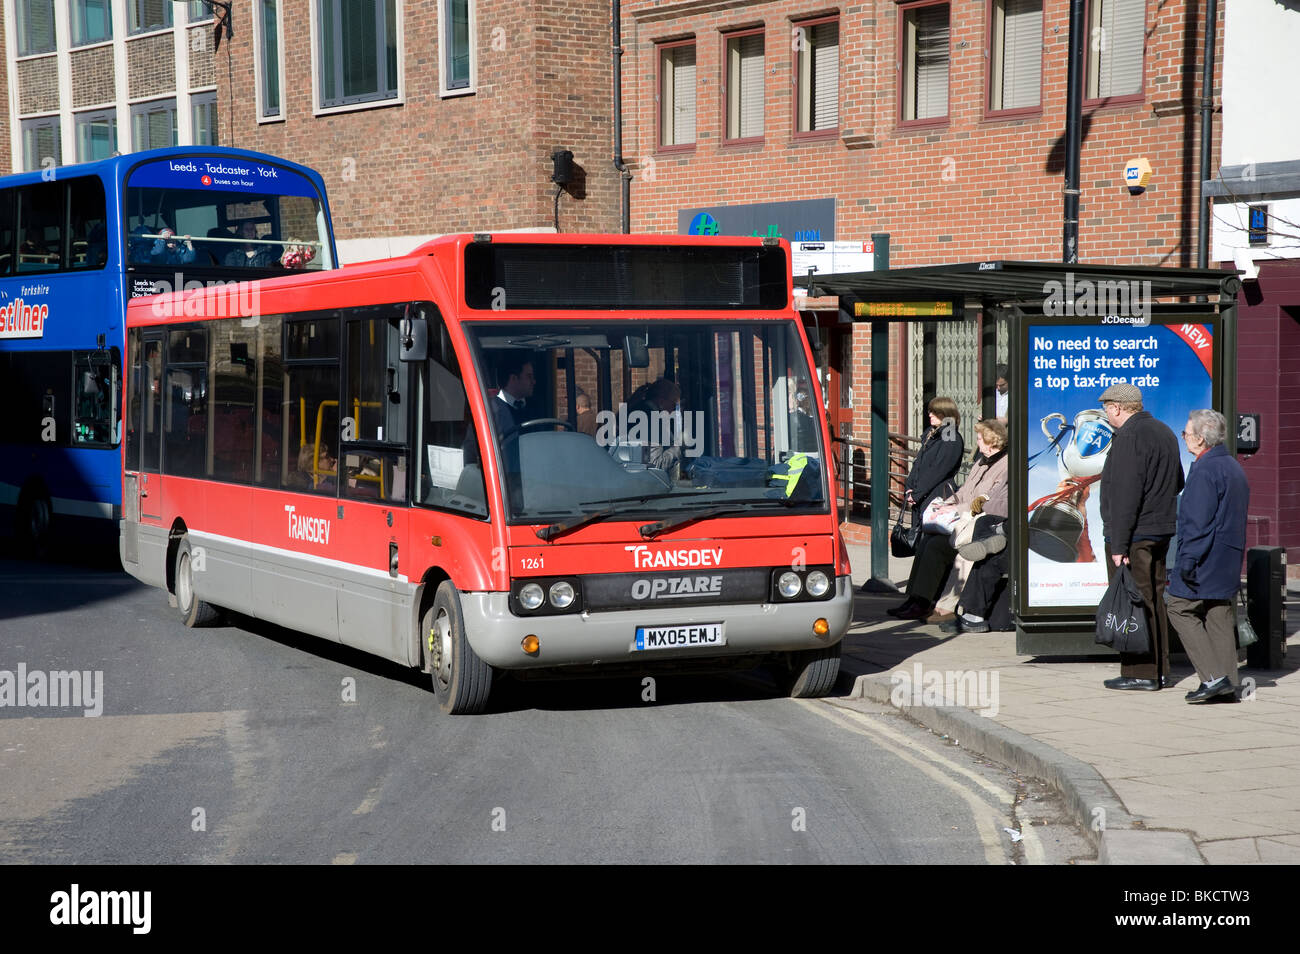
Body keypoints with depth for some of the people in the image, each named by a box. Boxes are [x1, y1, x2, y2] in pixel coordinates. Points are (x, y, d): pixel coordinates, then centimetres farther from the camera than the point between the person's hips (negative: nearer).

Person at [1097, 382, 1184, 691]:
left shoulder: (1129, 437, -16)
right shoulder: (1165, 432, 14)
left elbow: (1125, 495, -21)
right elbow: (1178, 482, 22)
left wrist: (1118, 545, -20)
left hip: (1133, 535, -9)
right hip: (1161, 531, 9)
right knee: (1154, 599, 14)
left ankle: (1140, 673, -2)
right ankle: (1160, 671, 18)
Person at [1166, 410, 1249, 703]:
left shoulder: (1204, 470, -16)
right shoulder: (1234, 467, 14)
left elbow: (1198, 522, -20)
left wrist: (1188, 561, -19)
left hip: (1206, 558, -9)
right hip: (1230, 559, 9)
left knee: (1180, 609, -1)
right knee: (1221, 618, 11)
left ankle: (1214, 677, -9)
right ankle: (1228, 685, 9)